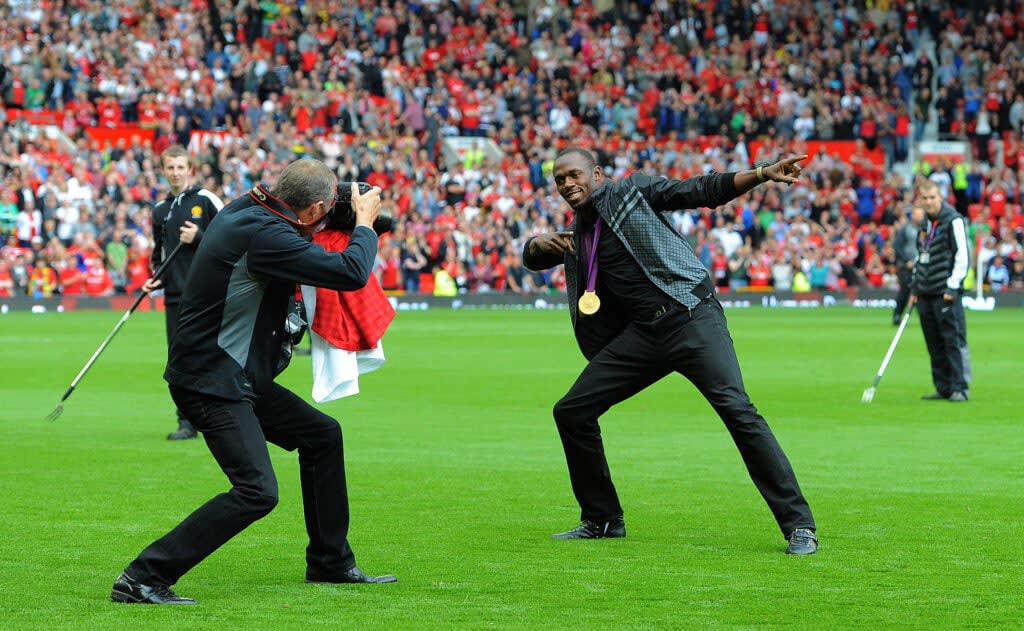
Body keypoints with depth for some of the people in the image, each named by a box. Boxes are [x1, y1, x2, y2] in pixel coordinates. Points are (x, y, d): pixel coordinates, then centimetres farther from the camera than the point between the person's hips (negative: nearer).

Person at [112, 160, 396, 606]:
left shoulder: (245, 210, 6)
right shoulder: (264, 235, -24)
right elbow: (351, 273, -26)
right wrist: (365, 222, -7)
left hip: (239, 378, 11)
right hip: (210, 380, -11)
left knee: (322, 435, 19)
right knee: (256, 490, -19)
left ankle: (330, 564, 29)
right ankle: (142, 578, -16)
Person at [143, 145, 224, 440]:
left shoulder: (206, 200, 0)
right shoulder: (160, 210, 16)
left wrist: (199, 238, -13)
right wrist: (155, 279, 9)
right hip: (175, 295, 5)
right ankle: (187, 423, 6)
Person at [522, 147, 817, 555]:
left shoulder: (632, 191, 5)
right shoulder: (577, 237, 22)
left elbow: (700, 192, -1)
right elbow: (531, 258, 24)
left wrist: (760, 174, -15)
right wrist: (539, 244, -1)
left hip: (690, 318, -6)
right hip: (641, 334, 6)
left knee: (736, 408, -20)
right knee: (572, 411, 0)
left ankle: (798, 525, -19)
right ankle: (602, 520, 15)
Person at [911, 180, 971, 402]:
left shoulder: (953, 220, -7)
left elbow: (962, 256, -12)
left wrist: (952, 287, -17)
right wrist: (915, 287, 18)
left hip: (946, 293, -7)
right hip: (926, 293, 7)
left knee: (954, 340, -8)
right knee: (935, 344, 8)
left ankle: (959, 388, -7)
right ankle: (944, 388, 13)